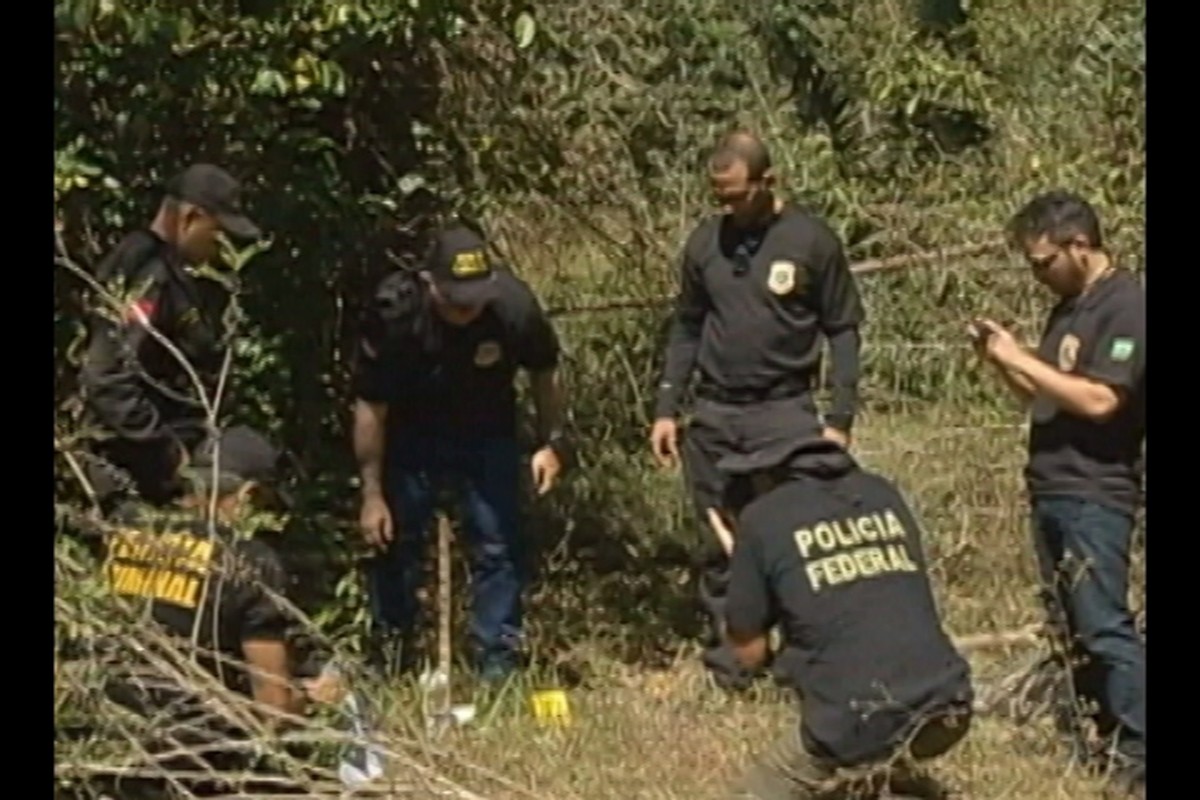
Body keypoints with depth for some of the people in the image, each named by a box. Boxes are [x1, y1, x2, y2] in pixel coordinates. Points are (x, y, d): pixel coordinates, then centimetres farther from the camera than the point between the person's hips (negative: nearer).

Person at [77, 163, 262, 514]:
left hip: (157, 468, 10)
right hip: (138, 474, -10)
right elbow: (108, 381, -27)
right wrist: (168, 453, -23)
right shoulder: (148, 279, -18)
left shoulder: (169, 274, 14)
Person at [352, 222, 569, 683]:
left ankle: (497, 663, 4)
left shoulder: (513, 305, -27)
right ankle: (391, 664, 21)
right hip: (411, 436, 0)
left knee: (497, 546, -5)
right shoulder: (395, 312, -30)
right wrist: (372, 494, -15)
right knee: (393, 540, 4)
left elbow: (544, 372, -4)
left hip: (487, 435, 1)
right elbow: (370, 407, -18)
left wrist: (552, 442, -10)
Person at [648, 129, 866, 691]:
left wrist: (840, 419, -7)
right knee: (718, 547, 8)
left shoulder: (812, 241, -4)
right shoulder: (704, 243, 7)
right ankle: (724, 668, 17)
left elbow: (843, 330, -1)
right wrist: (666, 408, 8)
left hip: (784, 412, -4)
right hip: (713, 415, 4)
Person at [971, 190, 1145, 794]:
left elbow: (1099, 400, -21)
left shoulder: (1127, 306, -12)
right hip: (1051, 490, 9)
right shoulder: (1068, 308, 15)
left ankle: (1138, 750, -3)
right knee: (1069, 625, 12)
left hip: (1096, 497, -9)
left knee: (1104, 626, -9)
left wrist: (1022, 359, -15)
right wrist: (1001, 361, 3)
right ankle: (1099, 734, 20)